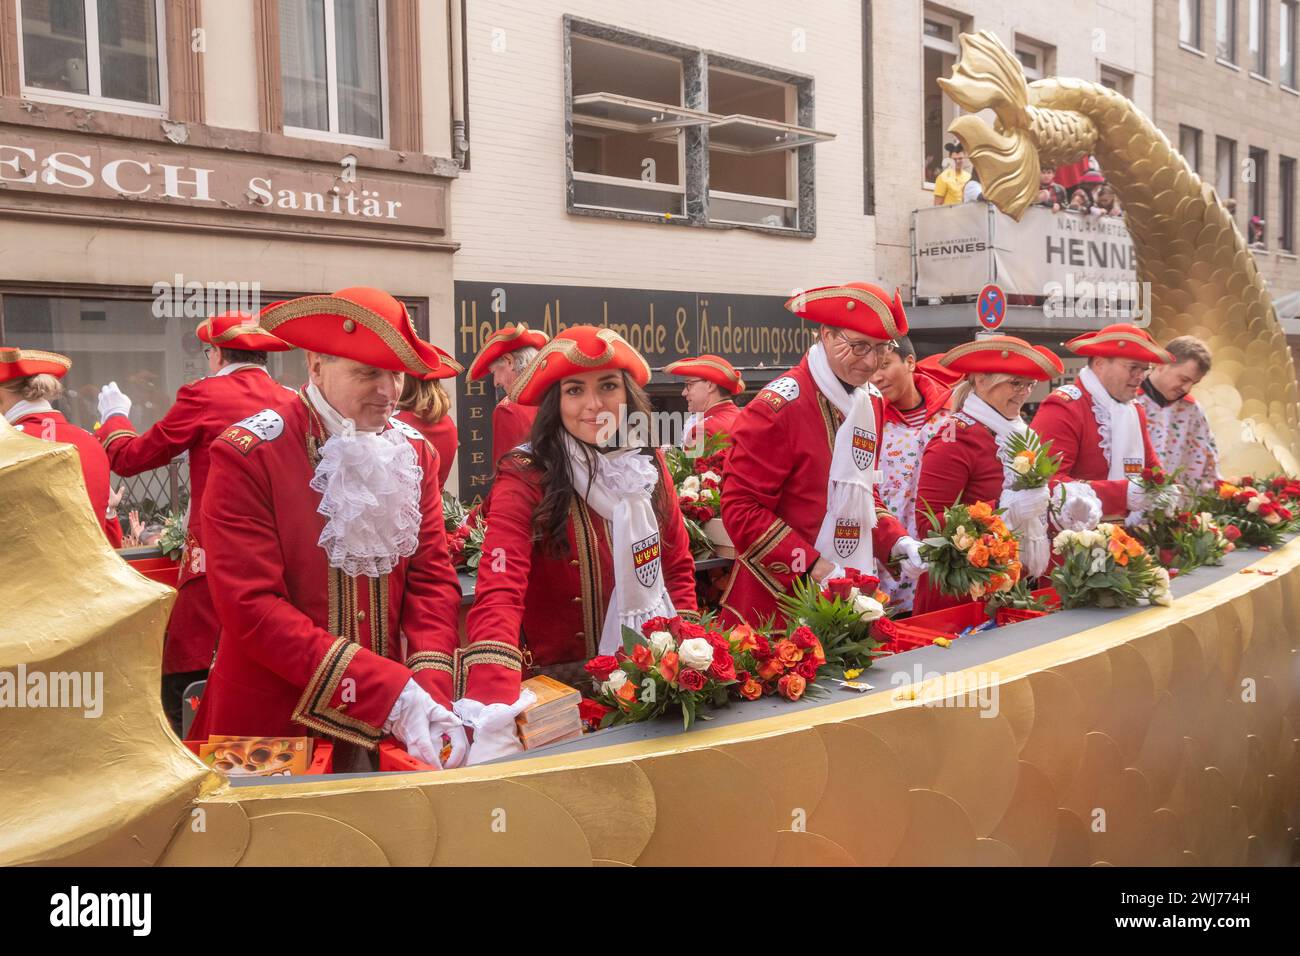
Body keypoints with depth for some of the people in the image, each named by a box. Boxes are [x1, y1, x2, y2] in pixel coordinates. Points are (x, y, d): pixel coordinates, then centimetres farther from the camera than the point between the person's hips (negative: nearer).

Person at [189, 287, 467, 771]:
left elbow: (433, 579, -1)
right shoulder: (248, 454, -13)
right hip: (276, 726, -4)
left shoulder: (415, 452, 2)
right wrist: (392, 691, -24)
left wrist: (432, 693, -18)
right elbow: (251, 608, -19)